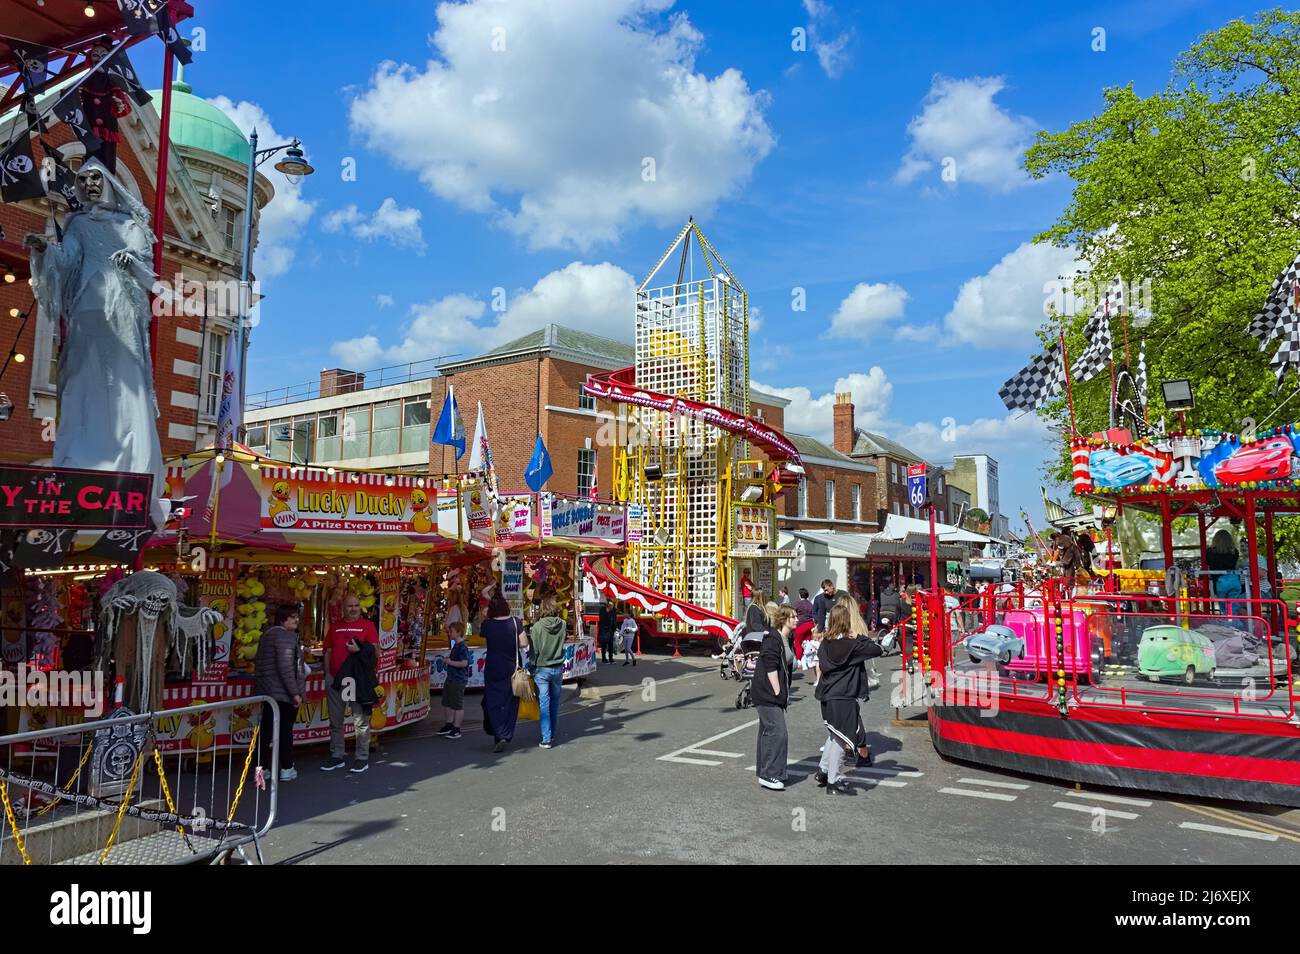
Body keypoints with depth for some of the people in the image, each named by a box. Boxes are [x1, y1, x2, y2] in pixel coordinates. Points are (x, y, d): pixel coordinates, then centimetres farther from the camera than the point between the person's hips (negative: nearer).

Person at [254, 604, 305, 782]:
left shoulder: (267, 634, 13)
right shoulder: (286, 636, -16)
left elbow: (258, 661, 21)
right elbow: (286, 667, -22)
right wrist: (295, 692, -18)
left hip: (266, 690, 8)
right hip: (284, 692, -8)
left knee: (266, 729, 11)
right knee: (285, 730, 1)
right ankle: (286, 769, 9)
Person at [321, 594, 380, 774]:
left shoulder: (367, 625, 2)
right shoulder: (335, 627, 13)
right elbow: (328, 652, 15)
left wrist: (359, 650, -18)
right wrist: (328, 675, 8)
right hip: (335, 679, 4)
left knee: (361, 721, 0)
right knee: (335, 721, 12)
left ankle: (362, 758, 7)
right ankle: (336, 756, 22)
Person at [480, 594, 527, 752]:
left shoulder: (487, 624, -10)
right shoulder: (515, 622, -8)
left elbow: (481, 633, 11)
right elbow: (524, 643, -6)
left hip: (493, 670, -2)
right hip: (512, 669, 2)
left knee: (493, 704, 3)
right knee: (510, 704, 13)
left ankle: (499, 736, -13)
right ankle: (507, 736, 16)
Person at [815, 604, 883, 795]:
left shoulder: (825, 643, 5)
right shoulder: (852, 644, -15)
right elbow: (877, 649, -11)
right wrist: (861, 636, -1)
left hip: (827, 695, 8)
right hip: (843, 697, -7)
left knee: (834, 735, 22)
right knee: (840, 738, 1)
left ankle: (823, 771, 28)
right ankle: (834, 781, 7)